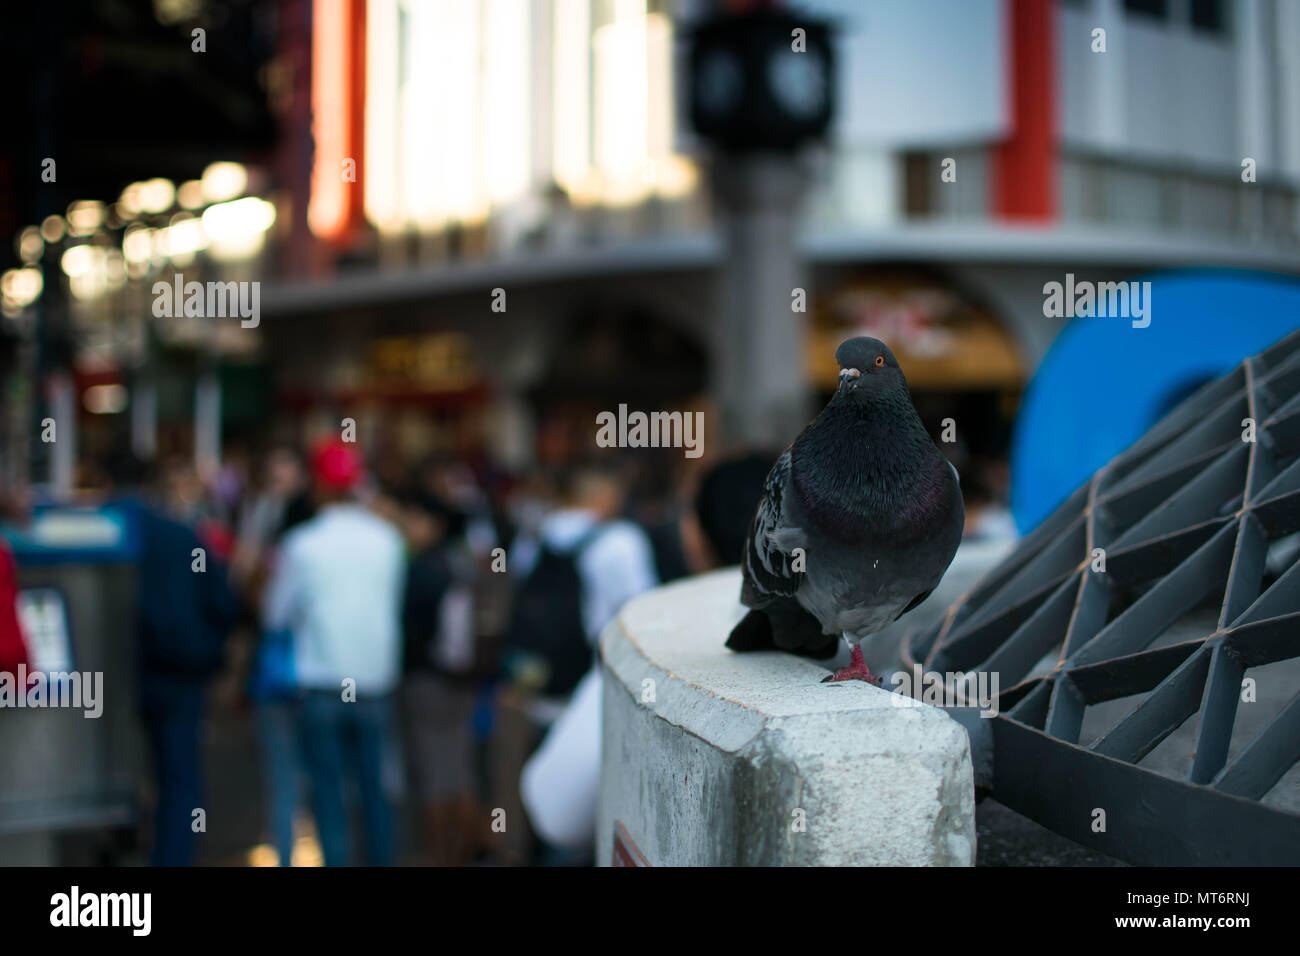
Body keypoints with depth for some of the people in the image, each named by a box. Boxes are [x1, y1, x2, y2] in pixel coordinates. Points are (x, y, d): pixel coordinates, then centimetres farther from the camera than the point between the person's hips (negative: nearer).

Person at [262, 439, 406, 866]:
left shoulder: (302, 543, -8)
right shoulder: (387, 538, -1)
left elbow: (277, 614, 0)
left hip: (321, 682, -3)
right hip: (375, 677, 3)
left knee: (328, 791, 4)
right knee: (373, 787, 13)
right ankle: (381, 858, 19)